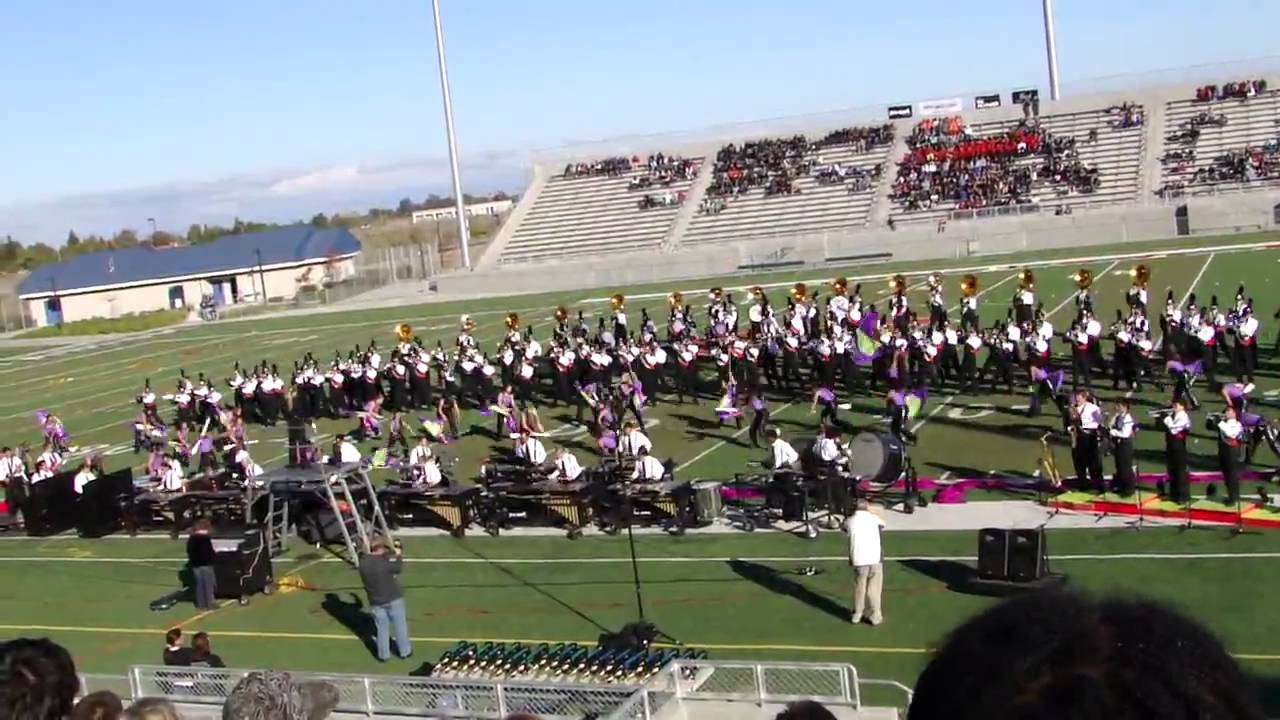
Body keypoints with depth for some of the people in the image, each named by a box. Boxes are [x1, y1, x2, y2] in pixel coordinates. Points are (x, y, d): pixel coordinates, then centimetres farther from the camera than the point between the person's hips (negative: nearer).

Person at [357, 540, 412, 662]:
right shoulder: (386, 562, -23)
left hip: (376, 602, 4)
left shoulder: (363, 563, -10)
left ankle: (383, 655, 23)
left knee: (382, 628, 16)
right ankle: (405, 651, 25)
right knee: (400, 625, 14)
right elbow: (399, 567, -7)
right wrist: (398, 555, 7)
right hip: (393, 598, -4)